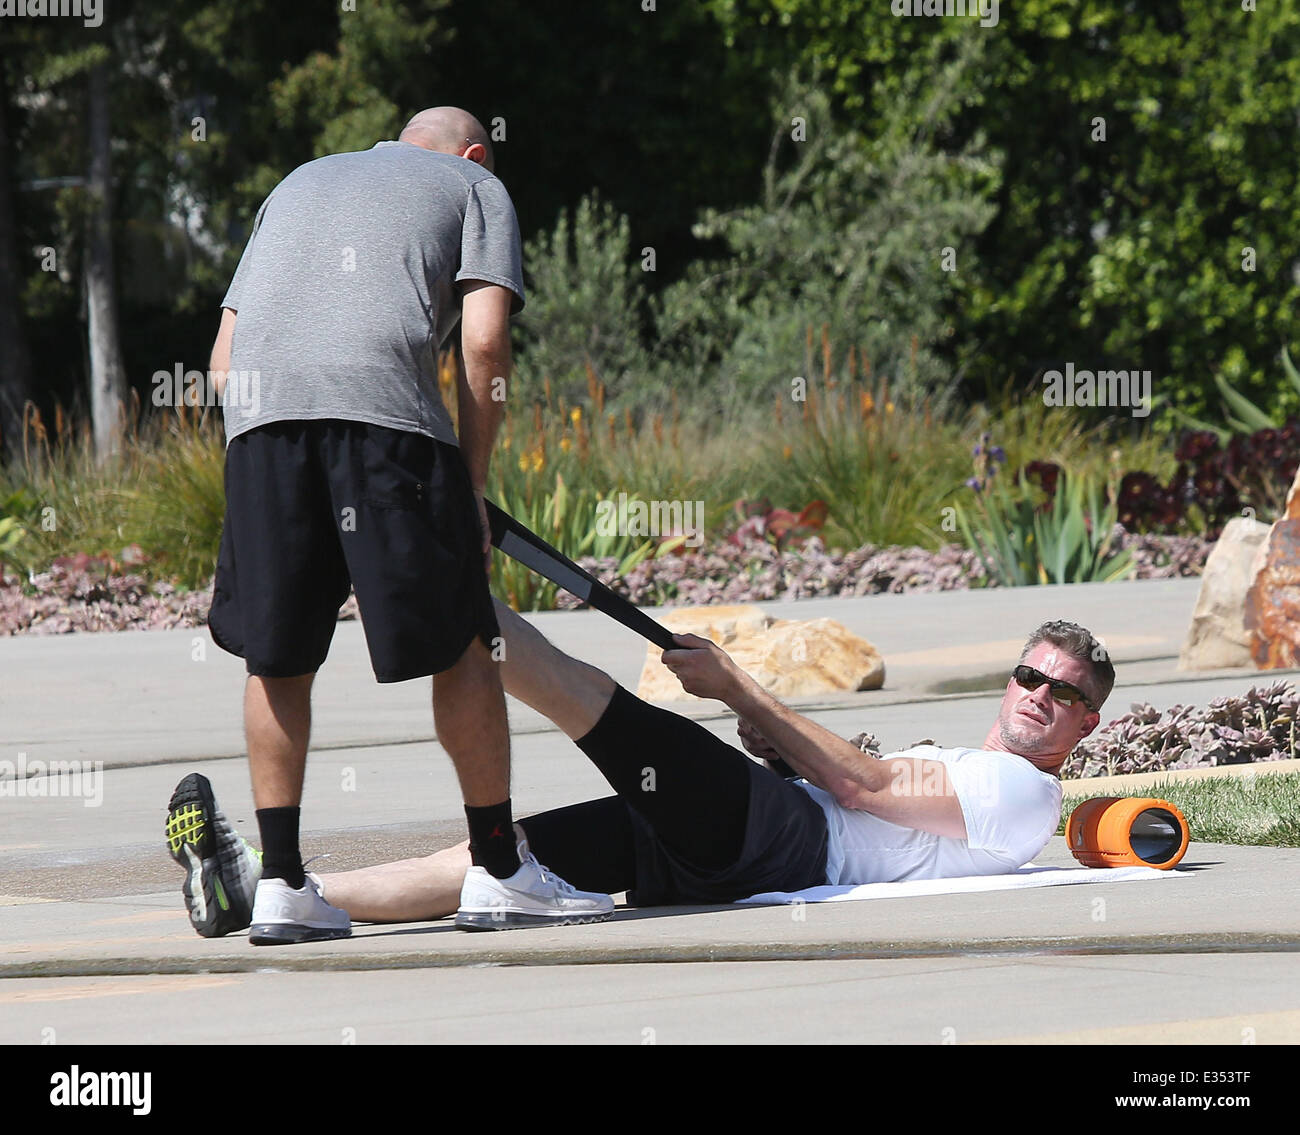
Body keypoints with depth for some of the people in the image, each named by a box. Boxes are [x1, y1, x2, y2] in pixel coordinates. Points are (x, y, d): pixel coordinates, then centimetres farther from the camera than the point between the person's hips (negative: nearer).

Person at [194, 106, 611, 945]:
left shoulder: (298, 183, 36)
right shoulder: (476, 186, 22)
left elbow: (223, 361, 27)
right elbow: (484, 343, 5)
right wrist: (472, 484, 9)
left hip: (258, 406, 4)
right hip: (383, 401, -4)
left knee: (278, 655, 11)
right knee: (460, 642, 5)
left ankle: (281, 882, 11)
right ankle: (499, 867, 8)